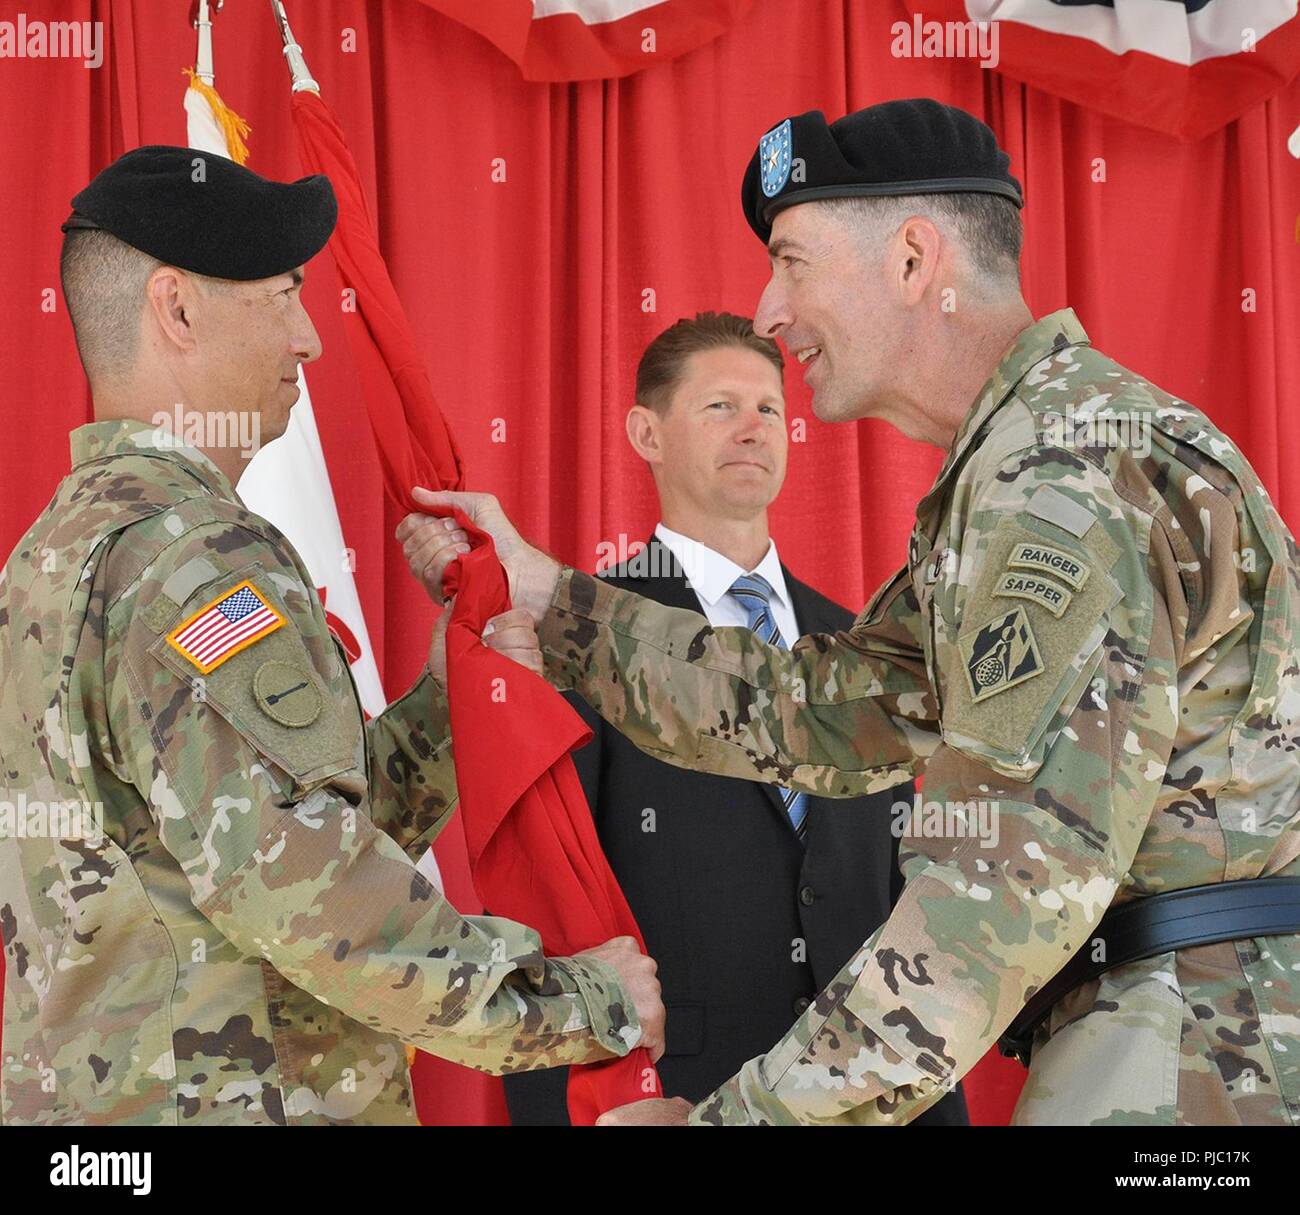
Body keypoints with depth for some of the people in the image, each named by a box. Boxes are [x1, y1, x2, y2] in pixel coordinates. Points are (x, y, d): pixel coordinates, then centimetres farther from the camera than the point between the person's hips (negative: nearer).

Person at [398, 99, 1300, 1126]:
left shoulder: (1068, 470, -17)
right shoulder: (1012, 472, 16)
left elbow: (1017, 876, -24)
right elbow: (830, 714, 16)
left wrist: (736, 1114, -21)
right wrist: (545, 599, 14)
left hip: (1209, 1059, -9)